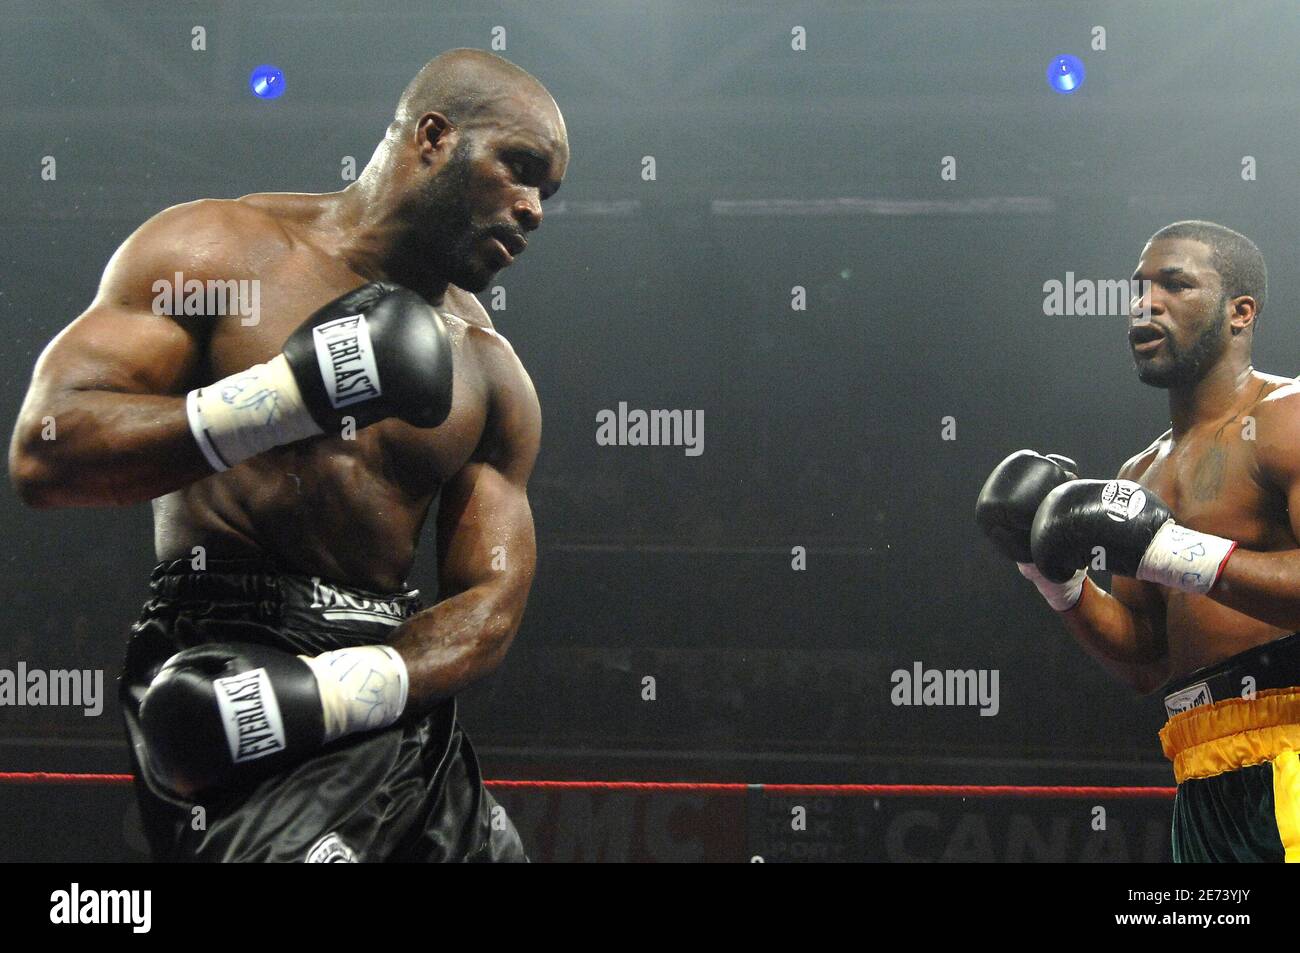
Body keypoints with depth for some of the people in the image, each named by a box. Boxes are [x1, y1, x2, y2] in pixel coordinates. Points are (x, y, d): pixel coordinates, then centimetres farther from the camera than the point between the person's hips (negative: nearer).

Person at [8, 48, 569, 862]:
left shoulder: (492, 374, 12)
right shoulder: (216, 251, 0)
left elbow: (490, 605, 4)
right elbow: (41, 453, -9)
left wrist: (322, 692, -15)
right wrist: (288, 396, -20)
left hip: (395, 693, 5)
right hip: (221, 648, -5)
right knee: (299, 838, -28)